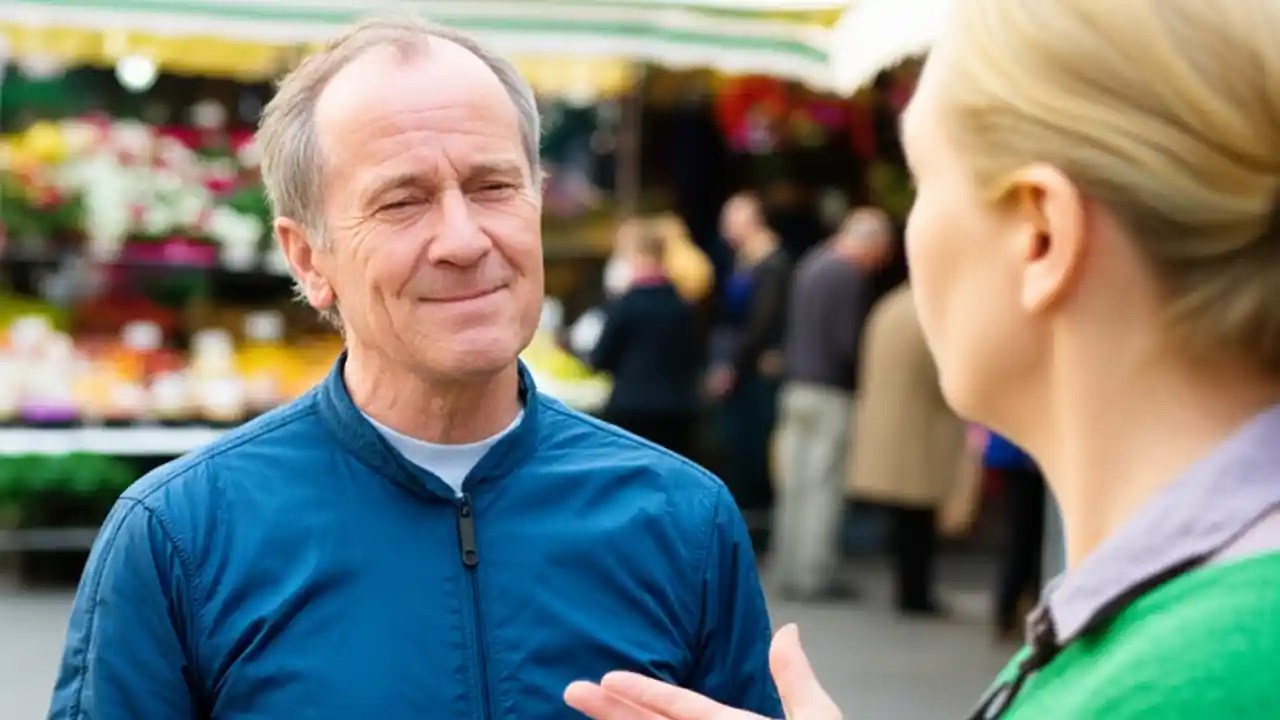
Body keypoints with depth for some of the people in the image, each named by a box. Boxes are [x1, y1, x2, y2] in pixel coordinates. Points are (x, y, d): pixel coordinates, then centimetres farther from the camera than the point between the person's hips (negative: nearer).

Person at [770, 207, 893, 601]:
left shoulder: (811, 264, 13)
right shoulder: (852, 276, -14)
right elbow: (849, 340, -19)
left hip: (797, 387, 8)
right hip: (832, 392, -8)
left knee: (794, 484, 11)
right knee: (823, 487, -4)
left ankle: (788, 570, 15)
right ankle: (814, 576, -3)